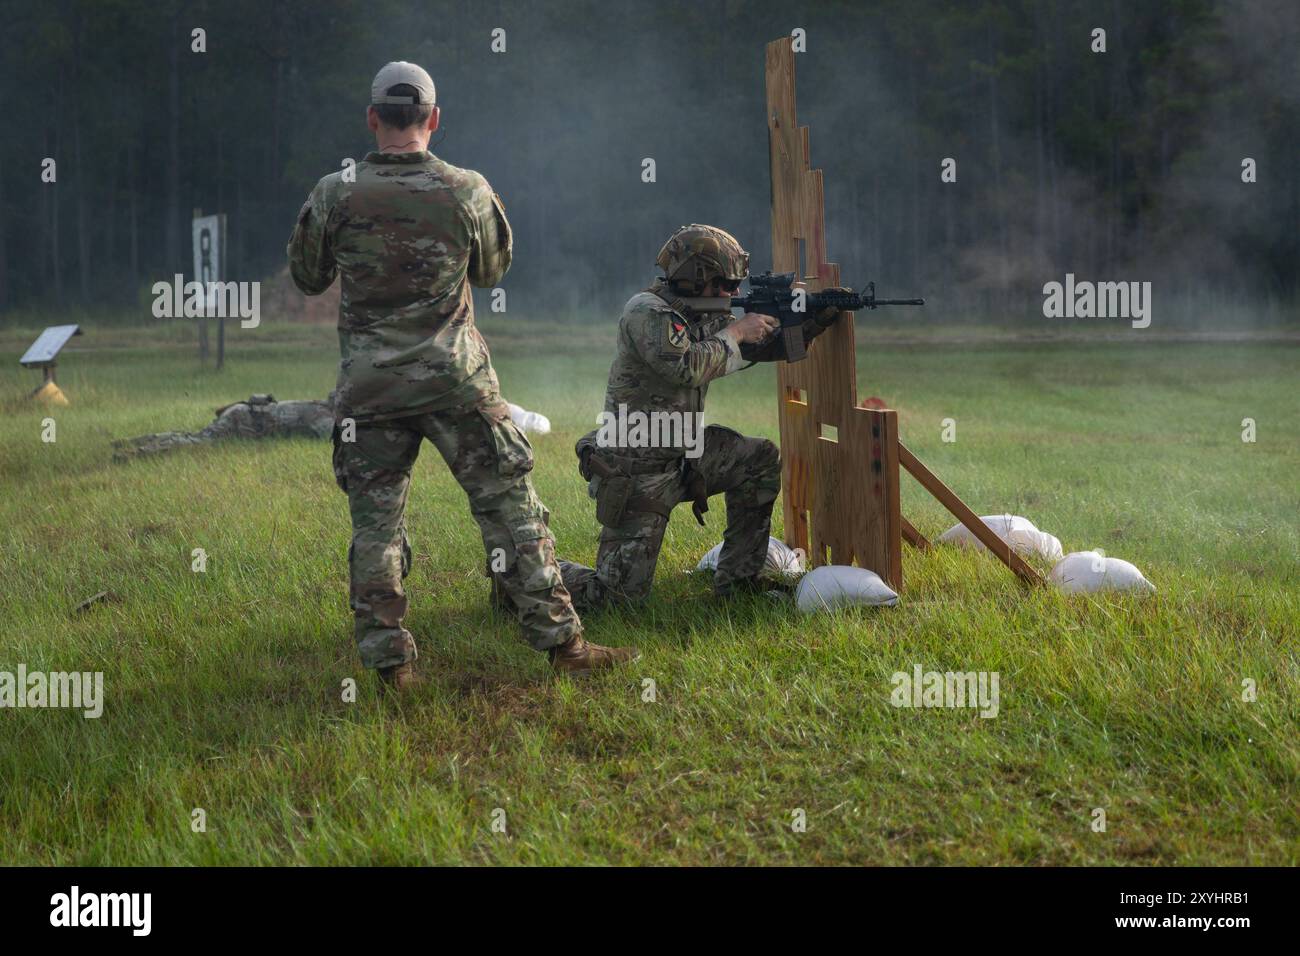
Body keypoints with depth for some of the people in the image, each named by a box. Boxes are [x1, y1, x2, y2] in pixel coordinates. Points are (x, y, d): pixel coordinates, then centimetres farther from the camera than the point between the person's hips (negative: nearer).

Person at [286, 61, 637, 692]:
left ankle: (389, 662, 7)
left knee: (375, 524, 8)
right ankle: (561, 643, 6)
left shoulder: (334, 196, -5)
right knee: (510, 508, 6)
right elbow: (493, 270, 13)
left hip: (369, 386, 0)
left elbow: (308, 278, 10)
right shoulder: (468, 191, -4)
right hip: (456, 380, 0)